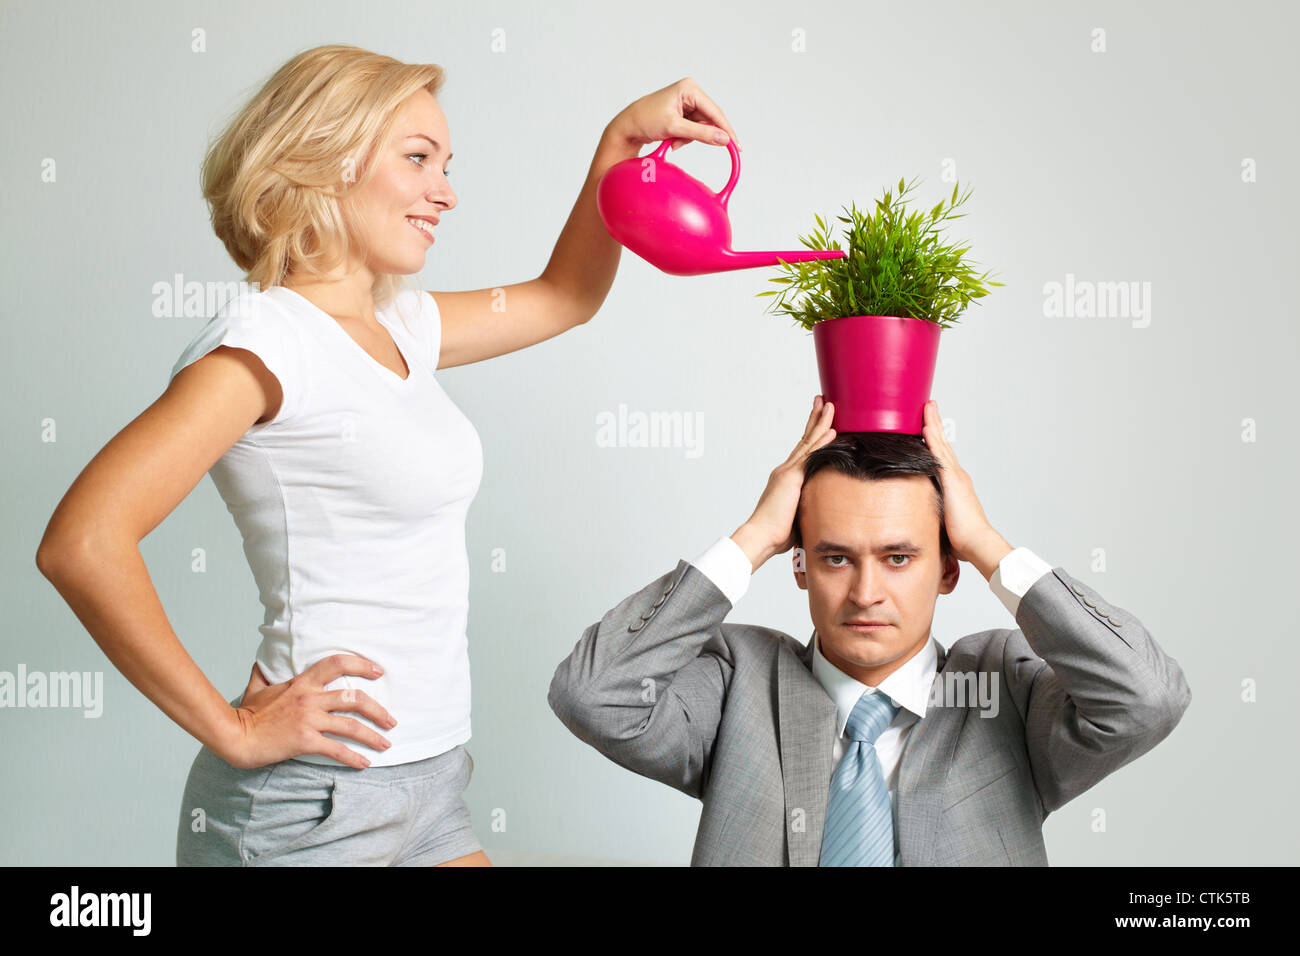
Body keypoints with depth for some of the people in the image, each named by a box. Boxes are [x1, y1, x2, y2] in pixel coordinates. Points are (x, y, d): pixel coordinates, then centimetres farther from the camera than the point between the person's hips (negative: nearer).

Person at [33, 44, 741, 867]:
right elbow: (82, 542, -25)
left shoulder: (399, 328, 9)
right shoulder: (267, 337, -16)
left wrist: (623, 142, 14)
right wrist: (234, 730, -19)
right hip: (311, 807, -8)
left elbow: (563, 297, 25)